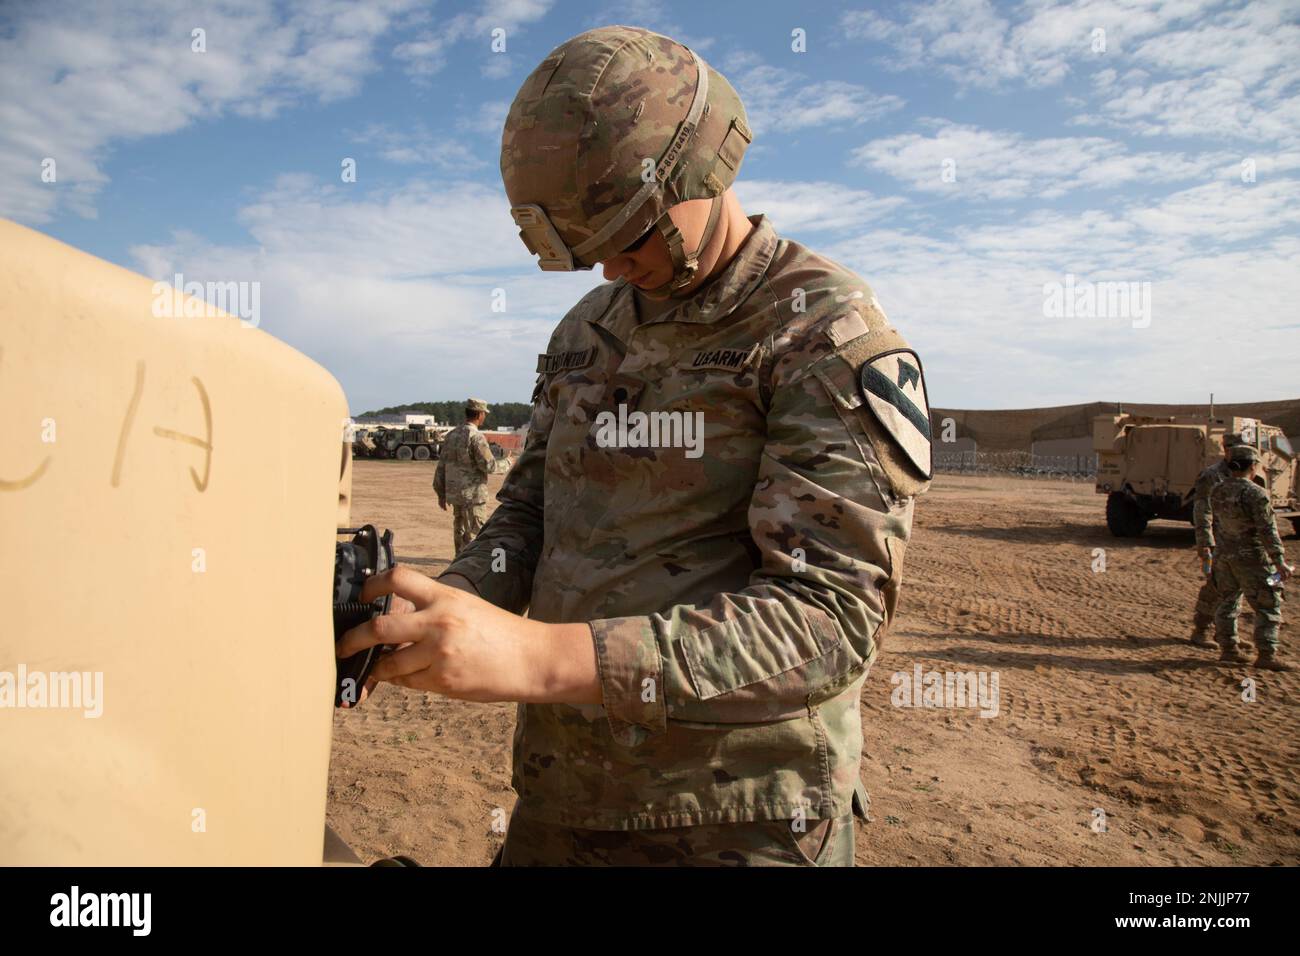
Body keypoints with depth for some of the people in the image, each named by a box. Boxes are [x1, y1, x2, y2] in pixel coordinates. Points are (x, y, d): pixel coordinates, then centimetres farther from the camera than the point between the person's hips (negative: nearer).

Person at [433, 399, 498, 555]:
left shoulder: (451, 435, 9)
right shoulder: (476, 436, -16)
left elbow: (441, 467, 11)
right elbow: (489, 465, -19)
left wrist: (441, 493, 16)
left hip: (454, 493, 8)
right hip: (472, 494, -8)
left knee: (460, 528, 19)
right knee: (475, 531, -2)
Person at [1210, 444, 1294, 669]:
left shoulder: (1218, 492, 4)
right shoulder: (1255, 493, -17)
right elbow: (1268, 531, -17)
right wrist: (1279, 562, -15)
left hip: (1223, 555, 7)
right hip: (1251, 558, -7)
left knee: (1227, 602, 15)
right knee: (1268, 607, 3)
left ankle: (1228, 649, 20)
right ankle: (1266, 655, 3)